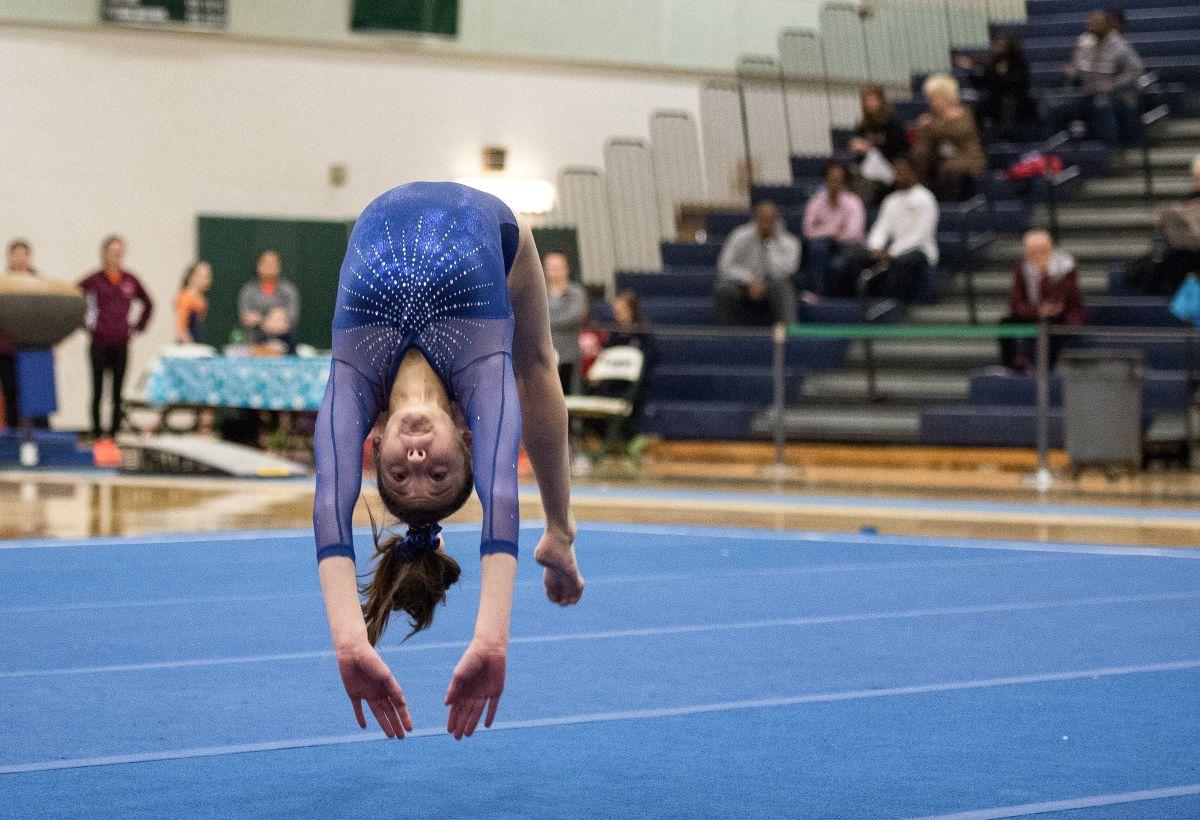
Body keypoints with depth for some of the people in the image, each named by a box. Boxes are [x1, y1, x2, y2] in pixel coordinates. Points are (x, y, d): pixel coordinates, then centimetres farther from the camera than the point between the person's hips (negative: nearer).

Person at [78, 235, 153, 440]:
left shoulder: (130, 280, 6)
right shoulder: (95, 280, -4)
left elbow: (148, 304, 20)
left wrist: (139, 326, 12)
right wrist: (83, 322, -5)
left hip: (122, 344, 3)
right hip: (100, 343, -3)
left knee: (118, 391, 4)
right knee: (98, 389, 3)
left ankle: (114, 430, 9)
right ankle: (97, 430, 9)